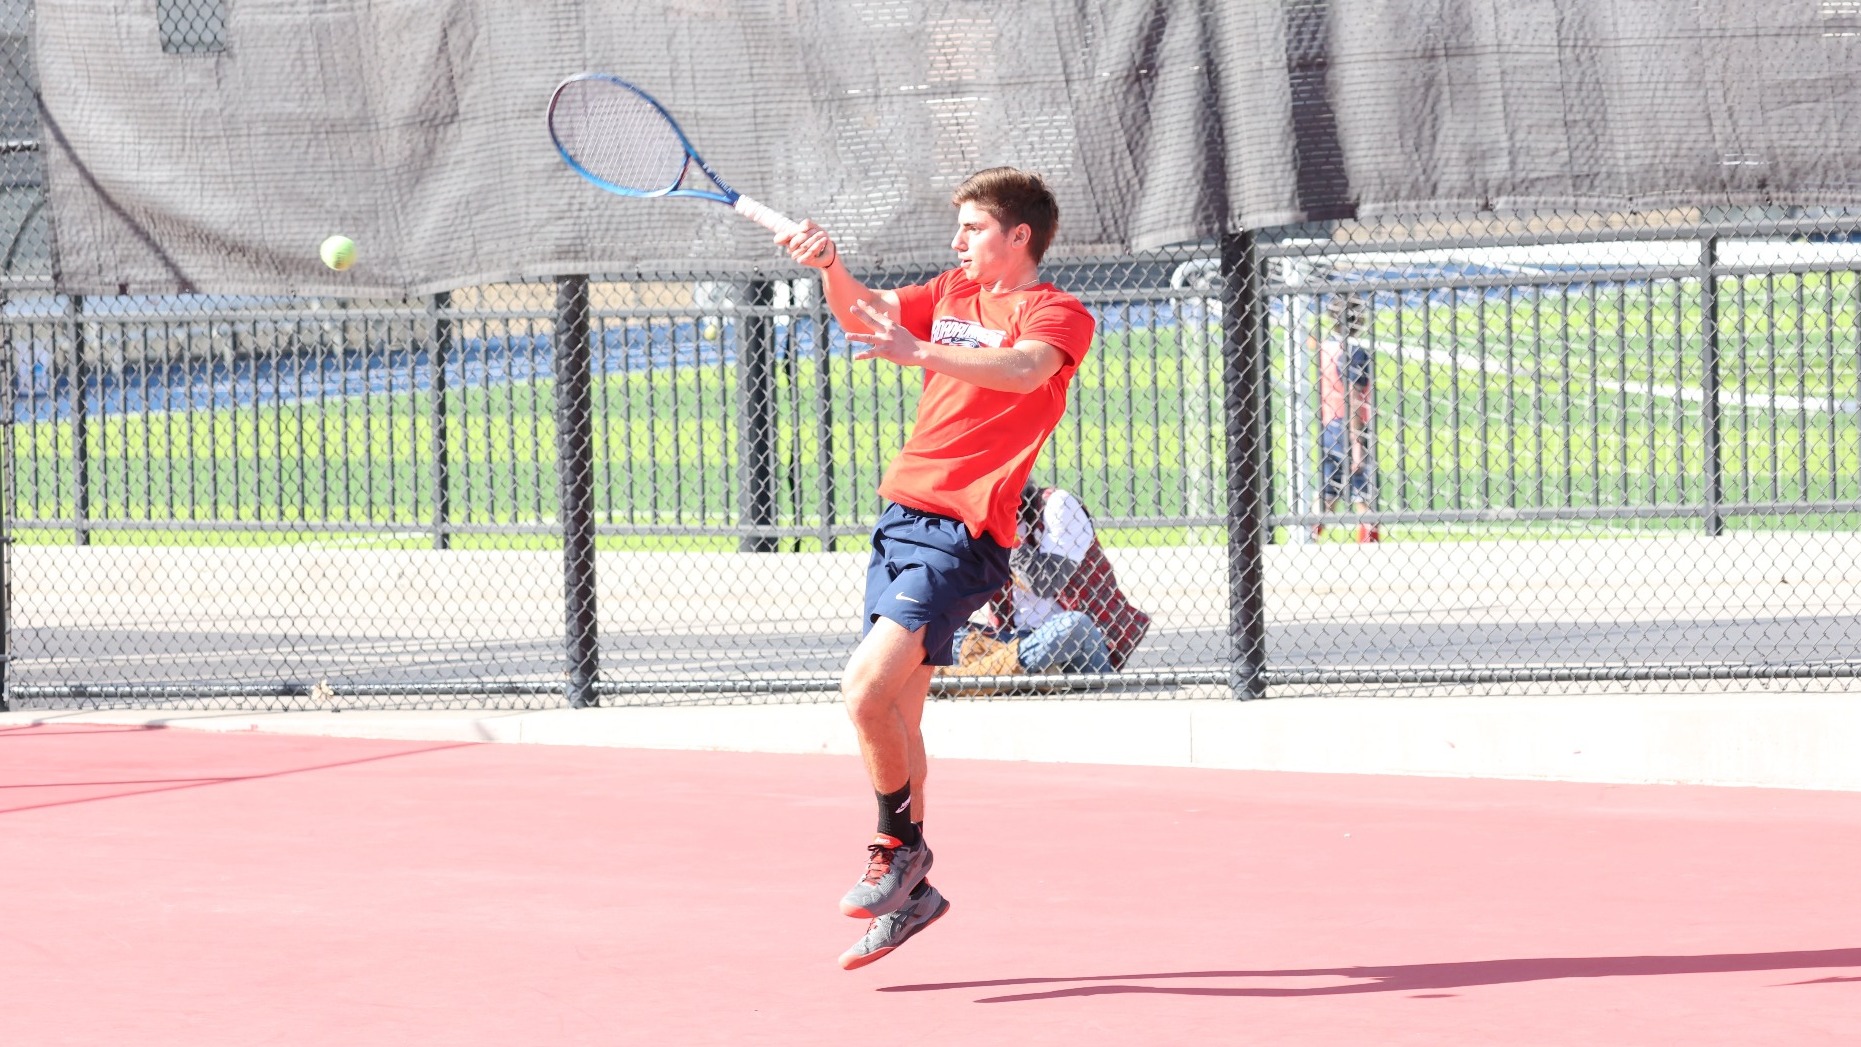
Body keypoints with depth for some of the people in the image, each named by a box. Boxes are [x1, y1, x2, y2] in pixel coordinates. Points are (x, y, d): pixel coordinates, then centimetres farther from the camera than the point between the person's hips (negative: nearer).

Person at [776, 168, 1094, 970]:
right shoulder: (952, 295, 18)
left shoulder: (1057, 314, -6)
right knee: (895, 711, 9)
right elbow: (864, 314, 12)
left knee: (866, 690, -19)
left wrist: (920, 353, -40)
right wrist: (830, 266, -10)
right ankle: (910, 890, 17)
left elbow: (1022, 368, -27)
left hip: (962, 534, -8)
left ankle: (900, 844, 0)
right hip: (903, 514, 8)